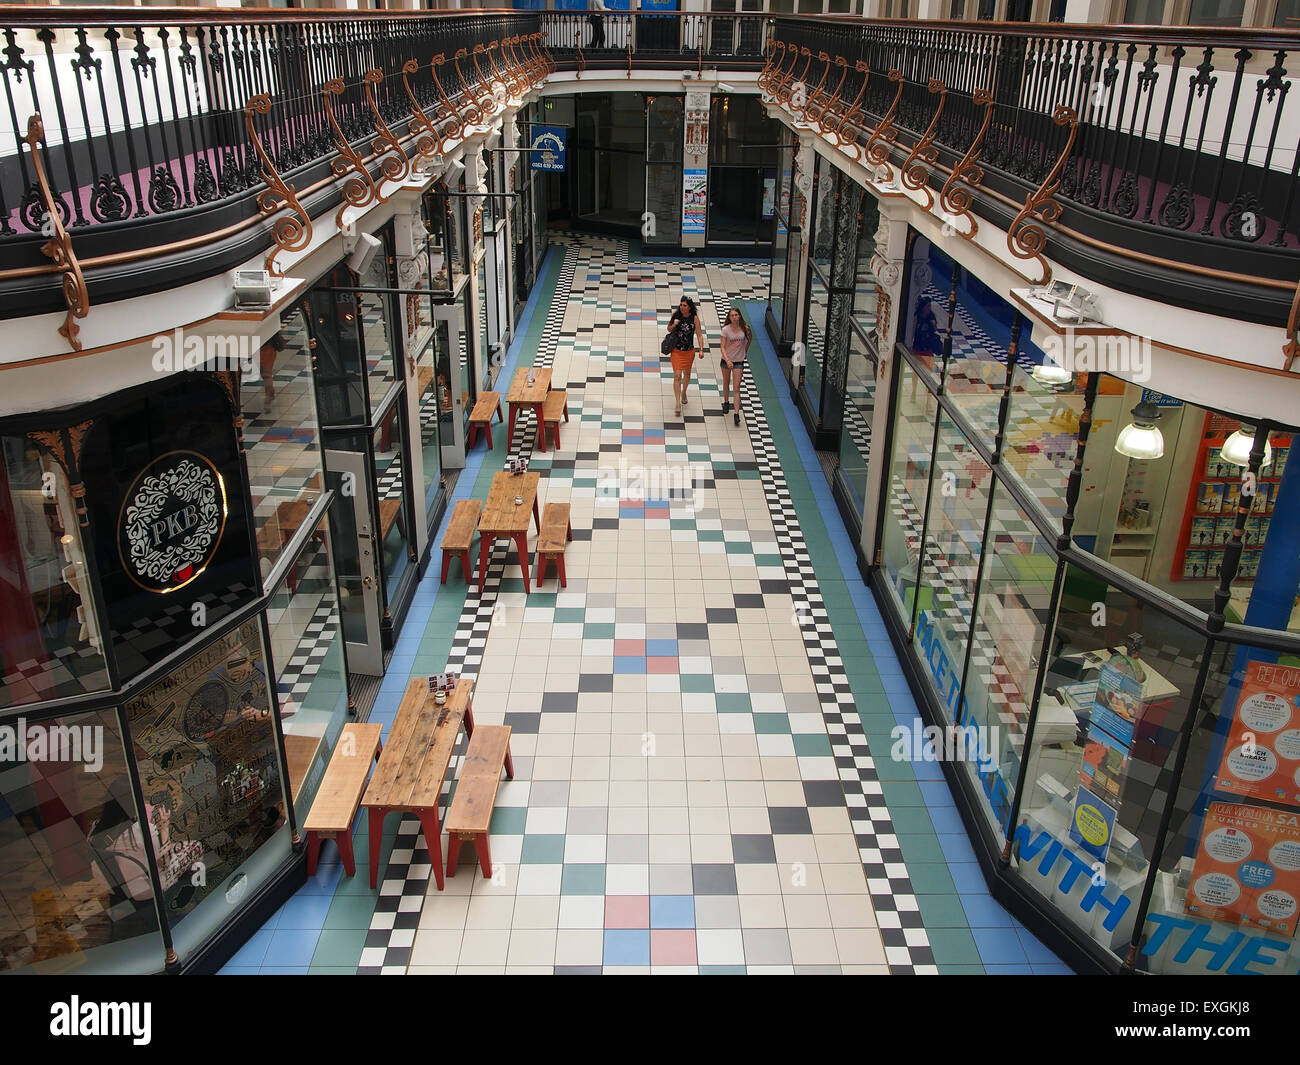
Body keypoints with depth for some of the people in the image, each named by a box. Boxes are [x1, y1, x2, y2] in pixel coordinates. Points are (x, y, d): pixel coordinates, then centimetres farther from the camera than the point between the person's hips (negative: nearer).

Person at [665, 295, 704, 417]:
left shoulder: (694, 318, -10)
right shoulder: (676, 315, -7)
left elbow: (699, 334, -8)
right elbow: (669, 329, 6)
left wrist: (701, 350, -17)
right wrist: (674, 325, -16)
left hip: (689, 351, 1)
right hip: (676, 351, -1)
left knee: (687, 374, 20)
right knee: (677, 376, -9)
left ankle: (683, 393, 49)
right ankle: (678, 404, -8)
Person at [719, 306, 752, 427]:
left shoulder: (745, 328, -8)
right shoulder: (726, 329, -12)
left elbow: (750, 339, 14)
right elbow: (722, 347, -14)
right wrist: (727, 360, -28)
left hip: (739, 361, -1)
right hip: (726, 360, 1)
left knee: (736, 388, -7)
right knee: (726, 384, 20)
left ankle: (737, 414, -10)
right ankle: (726, 402, 46)